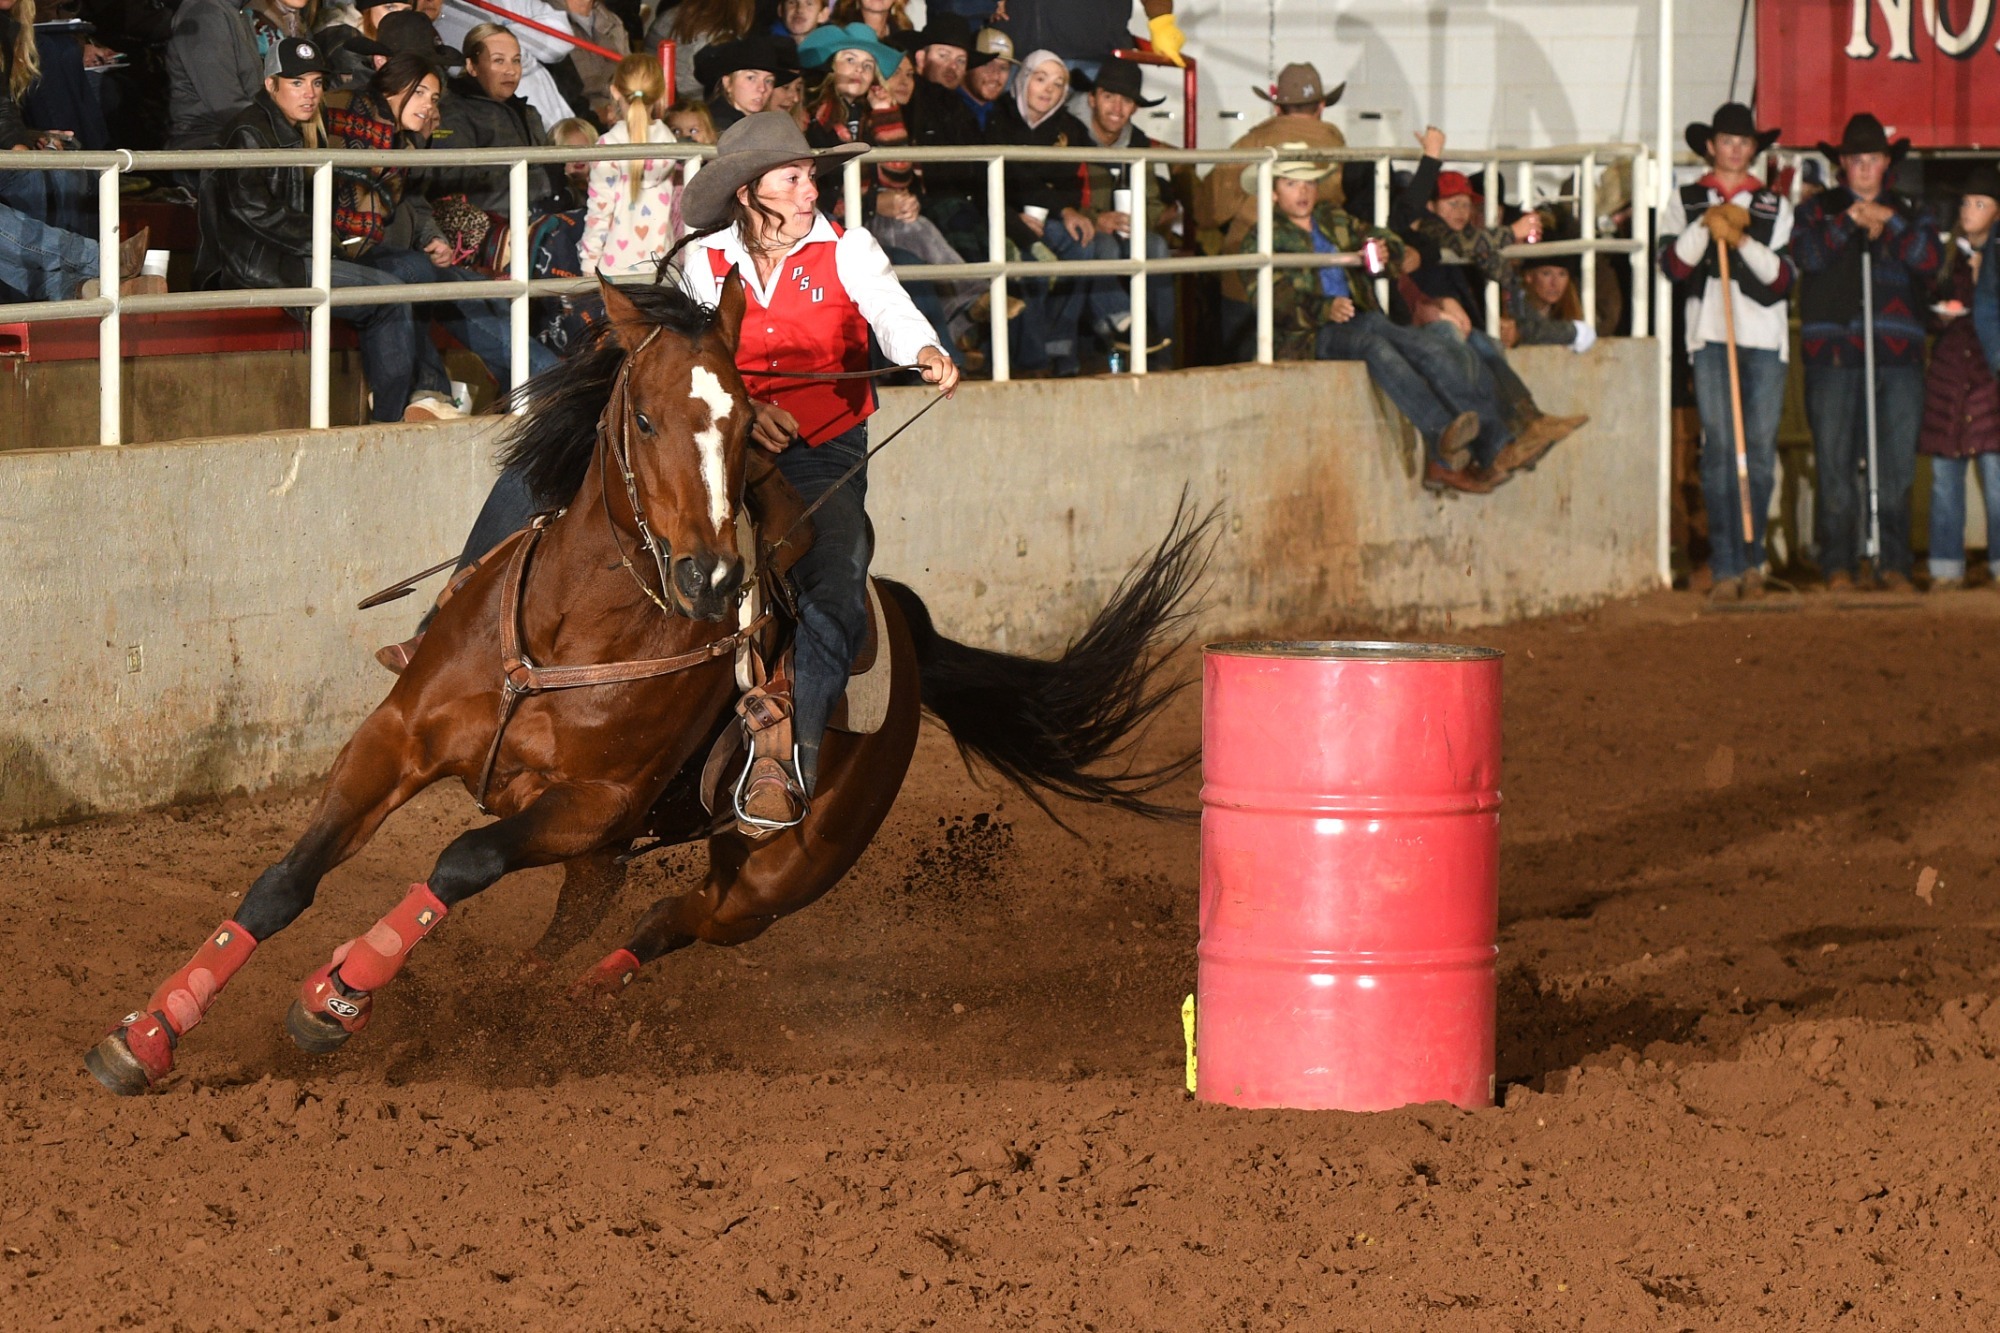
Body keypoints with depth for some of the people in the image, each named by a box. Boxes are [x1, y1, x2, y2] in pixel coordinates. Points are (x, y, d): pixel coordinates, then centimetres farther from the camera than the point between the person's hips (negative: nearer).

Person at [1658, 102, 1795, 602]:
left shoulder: (1775, 206, 15)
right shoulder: (1685, 202, 14)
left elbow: (1782, 278, 4)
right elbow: (1673, 265, 0)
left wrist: (1743, 240, -10)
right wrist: (1706, 224, -12)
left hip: (1765, 339, 1)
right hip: (1710, 335, -1)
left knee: (1761, 450, -2)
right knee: (1719, 448, -8)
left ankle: (1751, 561, 9)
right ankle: (1725, 567, -9)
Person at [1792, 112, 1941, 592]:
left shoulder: (1908, 212, 18)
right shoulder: (1818, 210, 13)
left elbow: (1929, 261, 1)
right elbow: (1806, 255, -5)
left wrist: (1888, 222, -9)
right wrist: (1850, 221, -14)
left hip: (1898, 355, 1)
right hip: (1833, 351, -1)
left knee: (1897, 465, -2)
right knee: (1834, 464, -4)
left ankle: (1893, 562, 5)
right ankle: (1838, 565, 2)